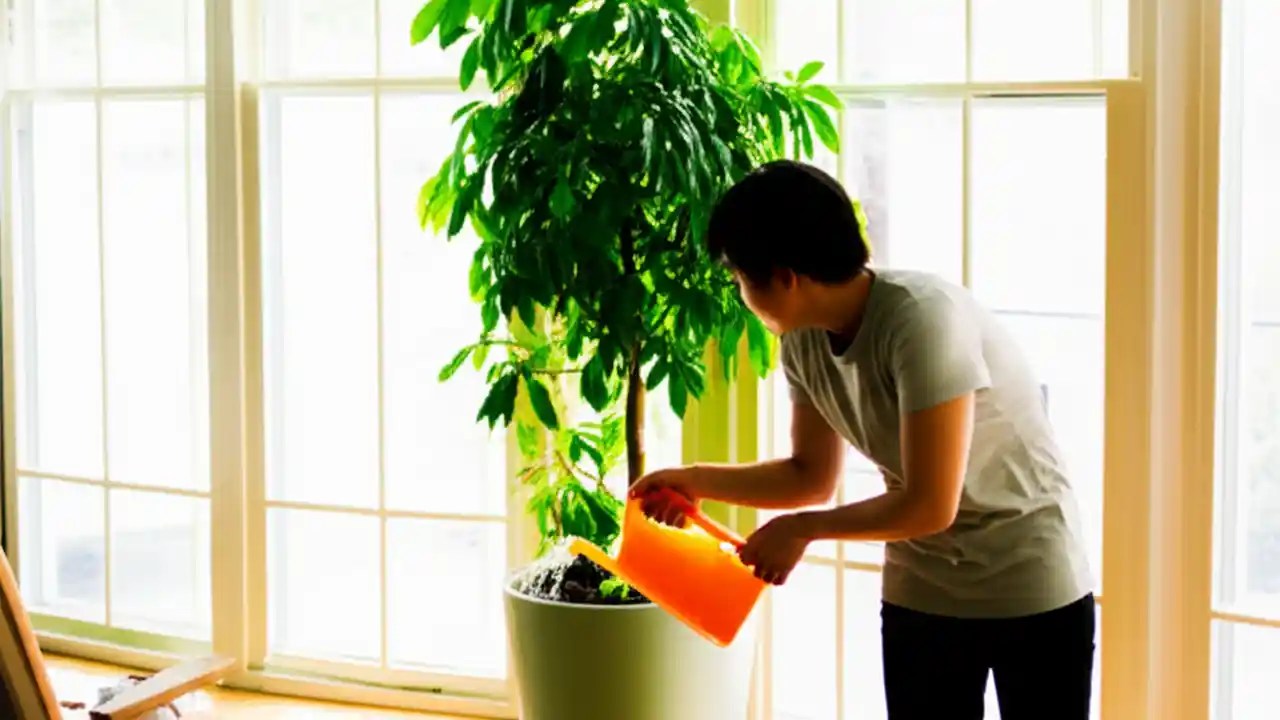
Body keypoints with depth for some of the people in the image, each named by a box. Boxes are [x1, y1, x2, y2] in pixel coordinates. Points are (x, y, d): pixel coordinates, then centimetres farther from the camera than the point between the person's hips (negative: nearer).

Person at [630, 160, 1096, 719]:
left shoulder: (924, 320, -28)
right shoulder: (804, 340, -5)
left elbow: (930, 506, -27)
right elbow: (813, 477, 10)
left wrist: (800, 530, -15)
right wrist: (695, 481, -2)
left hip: (1031, 587, -6)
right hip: (922, 591, 7)